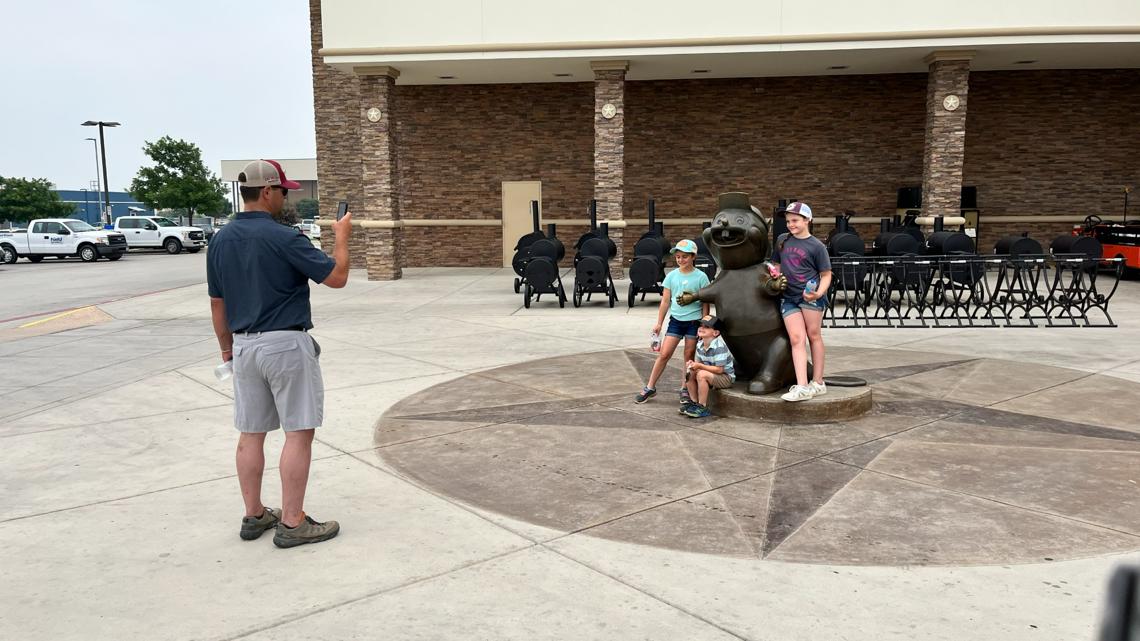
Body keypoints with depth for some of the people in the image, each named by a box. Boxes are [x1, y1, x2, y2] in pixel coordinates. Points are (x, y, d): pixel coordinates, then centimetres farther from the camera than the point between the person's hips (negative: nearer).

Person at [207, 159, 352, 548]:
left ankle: (254, 515, 22)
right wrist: (342, 236, 5)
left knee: (250, 433, 12)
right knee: (299, 432, 0)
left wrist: (227, 348, 23)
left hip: (245, 346, 7)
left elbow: (217, 303, 12)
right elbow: (337, 277, -10)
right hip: (286, 344, -7)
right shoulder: (283, 237, -15)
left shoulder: (221, 240, 6)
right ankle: (292, 523, 3)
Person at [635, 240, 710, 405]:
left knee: (689, 356, 6)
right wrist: (659, 323, 7)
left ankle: (685, 389, 18)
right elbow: (665, 301, 8)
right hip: (676, 320, 2)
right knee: (664, 354, -1)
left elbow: (705, 303, 0)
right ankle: (650, 388, 7)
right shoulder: (671, 276, 4)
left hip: (694, 321, -2)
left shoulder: (701, 277, -3)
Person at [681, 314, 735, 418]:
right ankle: (695, 403, 4)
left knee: (702, 374, -30)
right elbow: (699, 362, 7)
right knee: (690, 373, -3)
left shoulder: (719, 346, -25)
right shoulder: (700, 344, 1)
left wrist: (700, 366, -28)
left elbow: (719, 369, -26)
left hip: (726, 377, -9)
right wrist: (693, 364, -17)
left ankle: (702, 408, -21)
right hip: (712, 376, 9)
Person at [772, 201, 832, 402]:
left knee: (814, 336, 3)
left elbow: (826, 275, -1)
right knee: (796, 339, -5)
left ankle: (818, 383, 11)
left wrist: (819, 293, -17)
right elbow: (777, 265, 26)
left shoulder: (816, 246, 0)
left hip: (810, 296, -3)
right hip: (788, 297, 4)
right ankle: (802, 387, -11)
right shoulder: (782, 240, 14)